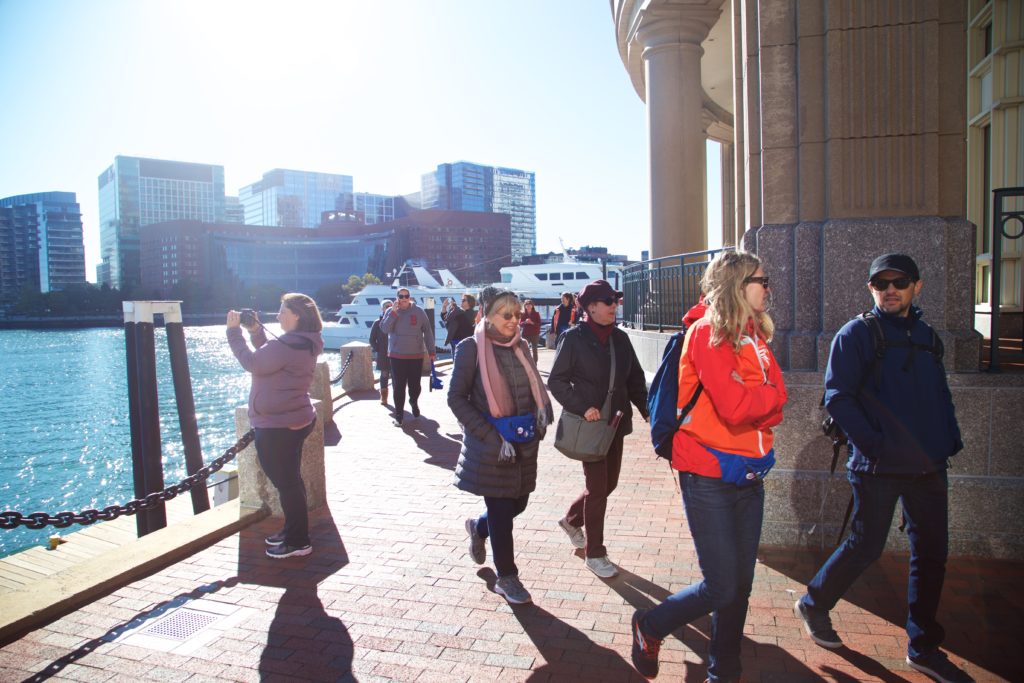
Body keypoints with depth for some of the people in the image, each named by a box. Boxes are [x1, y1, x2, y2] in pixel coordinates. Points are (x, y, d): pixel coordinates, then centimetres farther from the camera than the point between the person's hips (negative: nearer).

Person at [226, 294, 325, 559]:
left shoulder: (289, 345, -24)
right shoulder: (303, 343, 9)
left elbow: (253, 363, -23)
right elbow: (268, 357, 18)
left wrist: (234, 331, -14)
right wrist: (256, 331, 7)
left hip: (278, 426, -11)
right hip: (294, 420, 11)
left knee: (286, 482, 0)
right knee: (289, 480, 21)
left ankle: (298, 542, 11)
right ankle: (292, 531, 34)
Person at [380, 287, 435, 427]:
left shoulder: (418, 311, -1)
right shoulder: (391, 311, 1)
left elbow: (427, 331, 3)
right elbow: (384, 329, -12)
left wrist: (431, 351, 1)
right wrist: (393, 312, -18)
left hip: (416, 355, 0)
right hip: (397, 356, 0)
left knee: (415, 385, 9)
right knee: (398, 387, 0)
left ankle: (414, 402, 41)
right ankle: (399, 416, 10)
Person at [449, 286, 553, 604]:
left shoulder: (520, 345, 5)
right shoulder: (471, 348, -12)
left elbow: (535, 384, 17)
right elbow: (457, 398, -13)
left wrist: (542, 406, -5)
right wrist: (494, 438, -17)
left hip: (524, 440, 6)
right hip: (490, 444, -6)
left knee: (518, 503, 16)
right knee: (501, 511, 4)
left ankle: (478, 527, 47)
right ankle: (506, 578, 24)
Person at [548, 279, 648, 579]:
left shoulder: (620, 338, 5)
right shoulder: (574, 338, -11)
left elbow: (635, 379, 10)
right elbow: (556, 381, -10)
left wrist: (648, 411, -2)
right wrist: (582, 408, -21)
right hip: (589, 422, -6)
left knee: (609, 483, 15)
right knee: (597, 487, 0)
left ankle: (572, 520, 42)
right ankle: (594, 554, 17)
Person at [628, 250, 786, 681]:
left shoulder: (755, 334, 10)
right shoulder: (707, 332, -14)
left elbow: (775, 395, 2)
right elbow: (735, 406, -22)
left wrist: (758, 403, -16)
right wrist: (772, 396, -5)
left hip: (749, 475, 8)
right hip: (709, 476, -7)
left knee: (741, 584, 14)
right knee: (722, 588, -3)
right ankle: (650, 625, 23)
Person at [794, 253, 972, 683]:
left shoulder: (926, 335, 13)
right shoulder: (857, 334, -6)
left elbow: (940, 395, 19)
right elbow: (837, 397, -12)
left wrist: (950, 442, 7)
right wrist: (873, 444, -18)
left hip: (928, 466, 6)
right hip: (879, 467, -6)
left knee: (931, 552, 10)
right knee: (866, 547, 2)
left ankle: (924, 648, 25)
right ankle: (813, 604, 26)